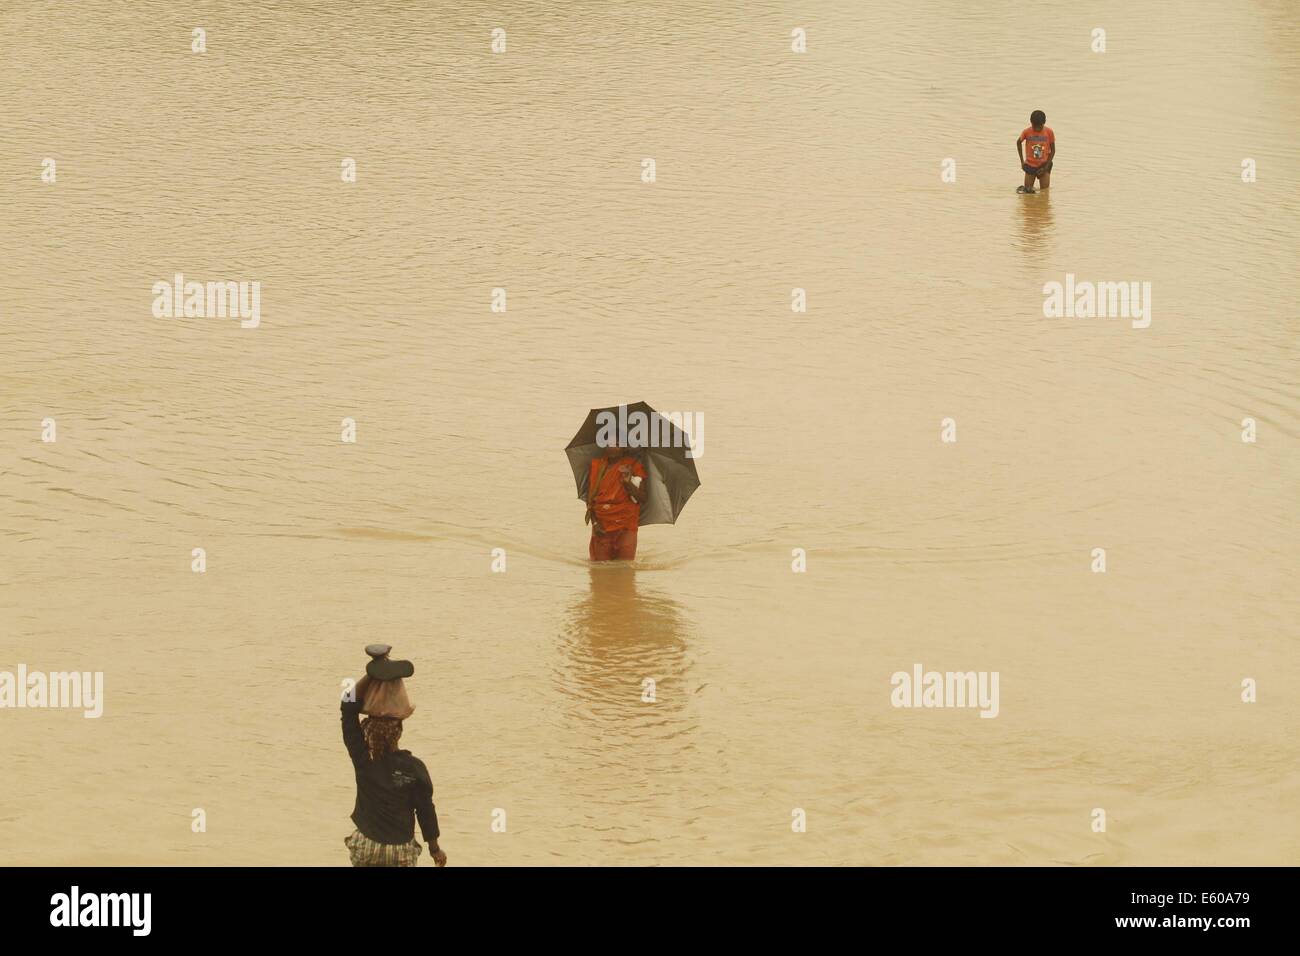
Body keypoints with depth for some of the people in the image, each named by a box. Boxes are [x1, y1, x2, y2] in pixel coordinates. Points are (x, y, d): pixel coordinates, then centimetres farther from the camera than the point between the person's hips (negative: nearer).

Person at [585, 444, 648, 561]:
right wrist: (594, 523, -4)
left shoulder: (634, 466, 2)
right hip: (601, 529, 2)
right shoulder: (596, 465, 9)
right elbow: (589, 499, 9)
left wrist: (628, 482, -20)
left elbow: (643, 498, -4)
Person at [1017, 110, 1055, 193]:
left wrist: (1046, 167, -9)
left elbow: (1053, 150, -2)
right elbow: (1018, 142, 9)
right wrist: (1022, 161, 5)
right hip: (1030, 165, 0)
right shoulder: (1027, 132, -10)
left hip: (1043, 166, 0)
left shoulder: (1049, 132, -11)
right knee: (1028, 191, 2)